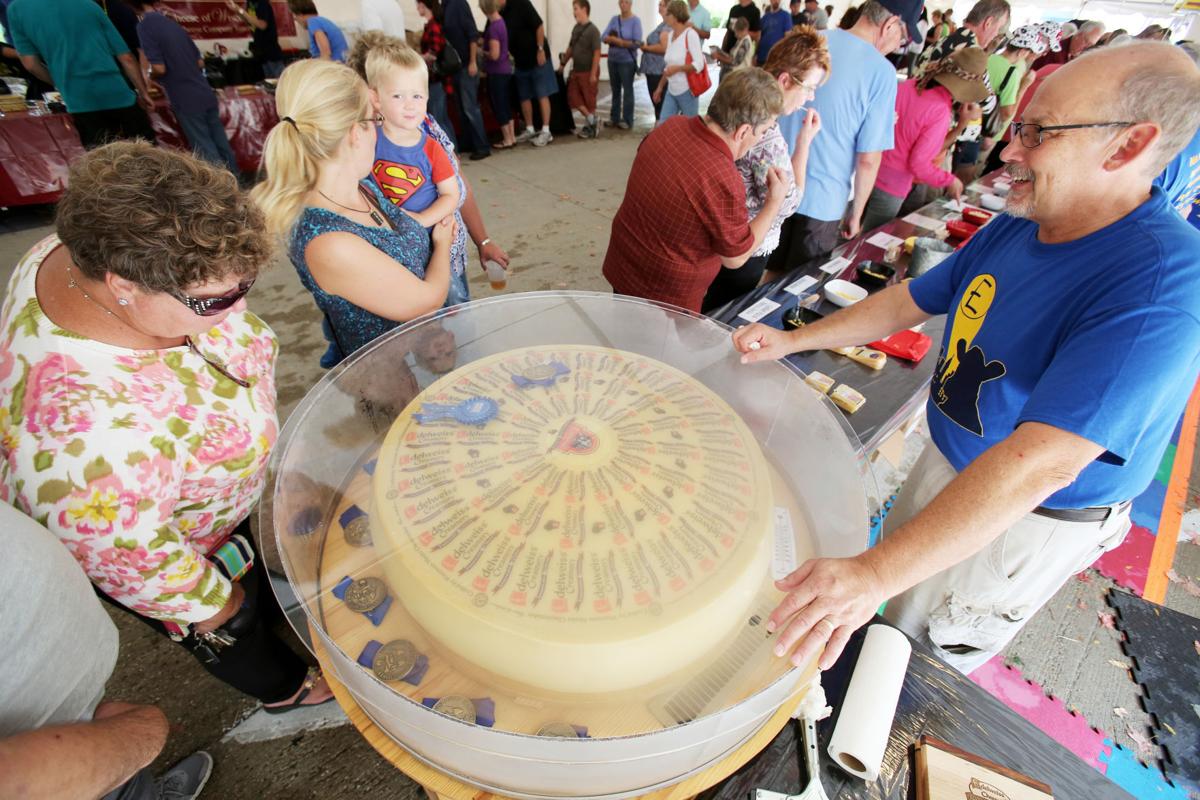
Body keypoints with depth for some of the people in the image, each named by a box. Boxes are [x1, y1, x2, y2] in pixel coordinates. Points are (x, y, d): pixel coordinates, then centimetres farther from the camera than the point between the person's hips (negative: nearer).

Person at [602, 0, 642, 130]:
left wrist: (615, 40, -14)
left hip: (627, 61, -5)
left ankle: (627, 120, 5)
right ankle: (614, 118, 21)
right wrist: (619, 40, -19)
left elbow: (637, 43, -15)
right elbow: (605, 37, 0)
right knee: (615, 90, 12)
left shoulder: (635, 21, -6)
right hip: (612, 60, 5)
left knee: (627, 90, 0)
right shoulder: (614, 19, 7)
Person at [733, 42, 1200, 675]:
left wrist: (875, 574, -46)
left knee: (916, 667, 16)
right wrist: (790, 341, -4)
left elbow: (1041, 462, -40)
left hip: (1027, 520, -6)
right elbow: (908, 303, 4)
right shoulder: (1012, 230, -5)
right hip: (950, 463, 7)